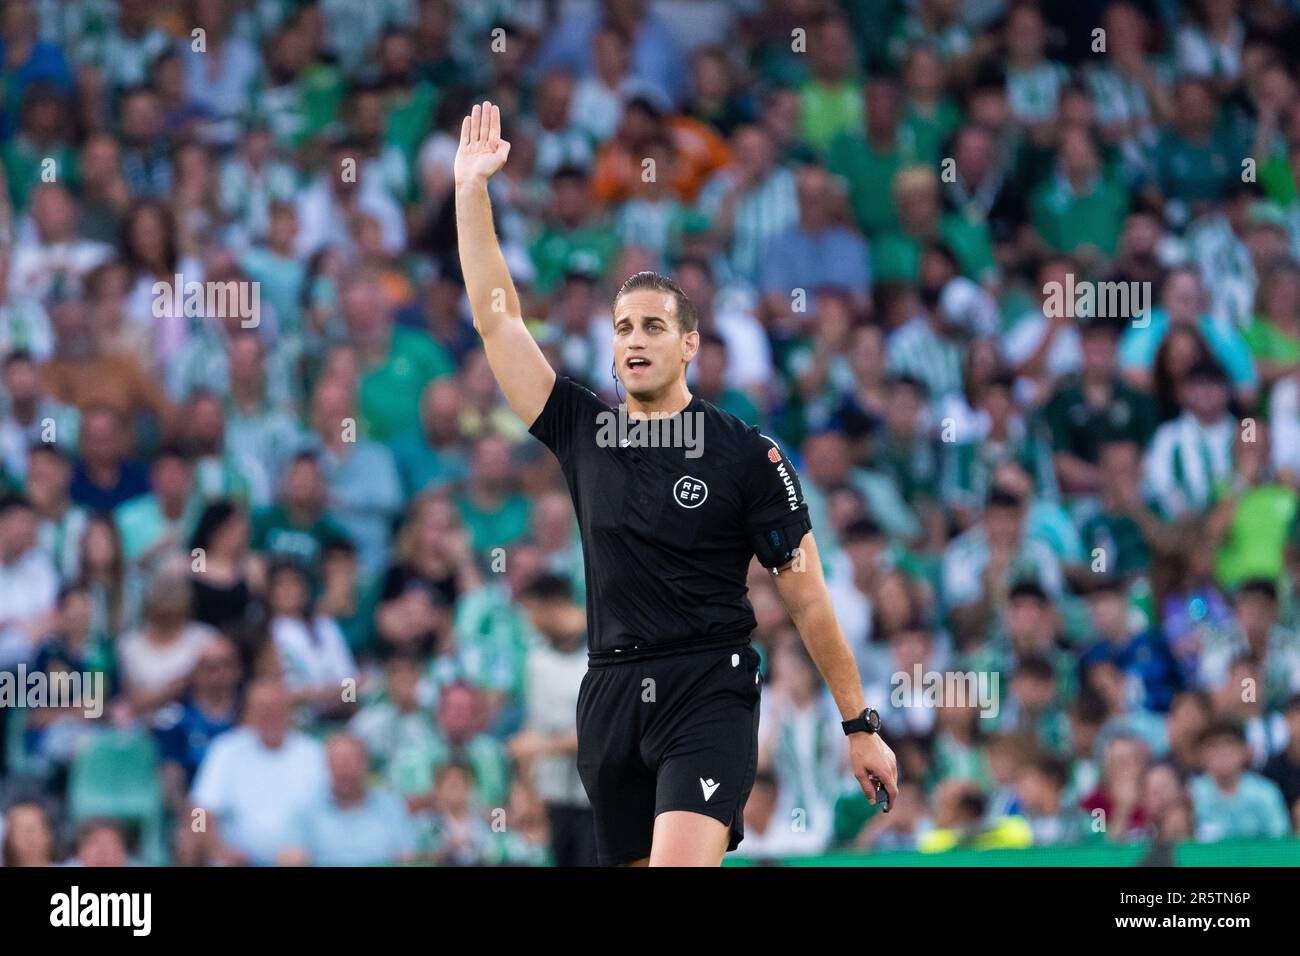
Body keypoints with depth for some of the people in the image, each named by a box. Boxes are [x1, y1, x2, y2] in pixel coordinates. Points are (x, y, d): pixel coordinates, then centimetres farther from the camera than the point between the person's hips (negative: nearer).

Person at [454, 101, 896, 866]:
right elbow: (498, 319, 8)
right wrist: (471, 187, 4)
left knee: (678, 864, -25)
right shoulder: (582, 429, 10)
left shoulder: (746, 455, -2)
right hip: (610, 690, 5)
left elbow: (809, 600, 0)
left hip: (708, 689, -5)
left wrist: (861, 725, -1)